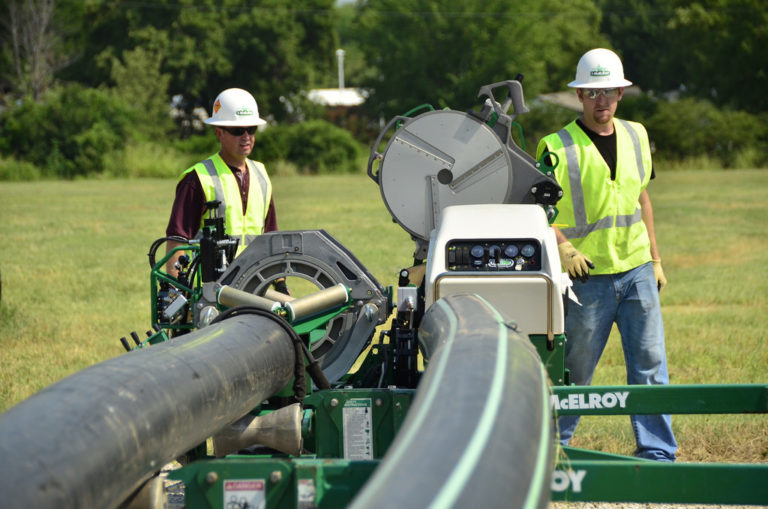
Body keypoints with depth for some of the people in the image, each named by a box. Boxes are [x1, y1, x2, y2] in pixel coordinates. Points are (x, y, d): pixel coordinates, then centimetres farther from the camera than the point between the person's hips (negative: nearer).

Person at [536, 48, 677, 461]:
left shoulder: (636, 136, 10)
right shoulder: (558, 147, -7)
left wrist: (655, 258, 17)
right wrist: (563, 248, -24)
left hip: (636, 271, 4)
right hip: (587, 275, -4)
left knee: (650, 362, 1)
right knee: (574, 369, 3)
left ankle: (656, 451, 6)